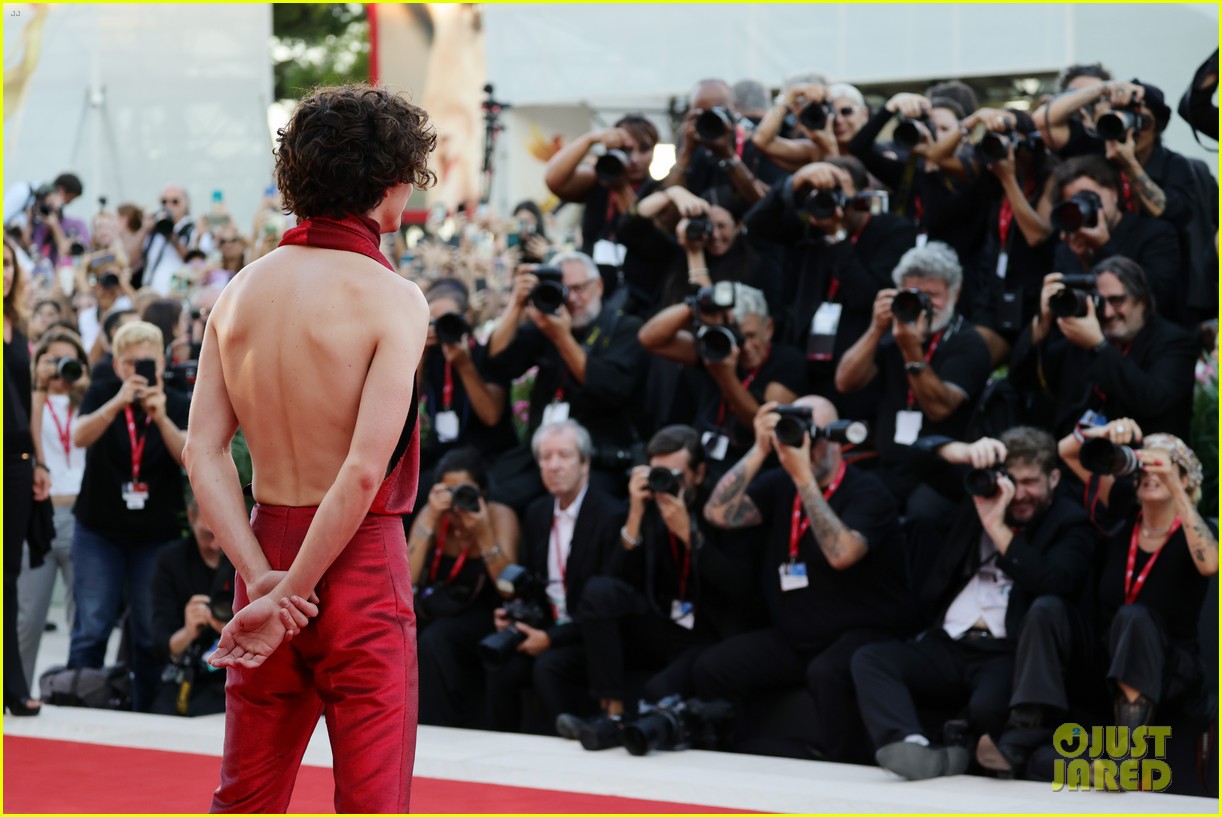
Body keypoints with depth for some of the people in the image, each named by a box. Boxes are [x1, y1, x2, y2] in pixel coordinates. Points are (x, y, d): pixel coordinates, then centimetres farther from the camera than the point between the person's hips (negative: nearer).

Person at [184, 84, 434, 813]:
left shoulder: (242, 290, 5)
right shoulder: (392, 298, -13)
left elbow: (204, 453, -2)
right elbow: (366, 468, -21)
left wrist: (262, 579, -8)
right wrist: (289, 596, -16)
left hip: (268, 550, 6)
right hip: (361, 561, -6)